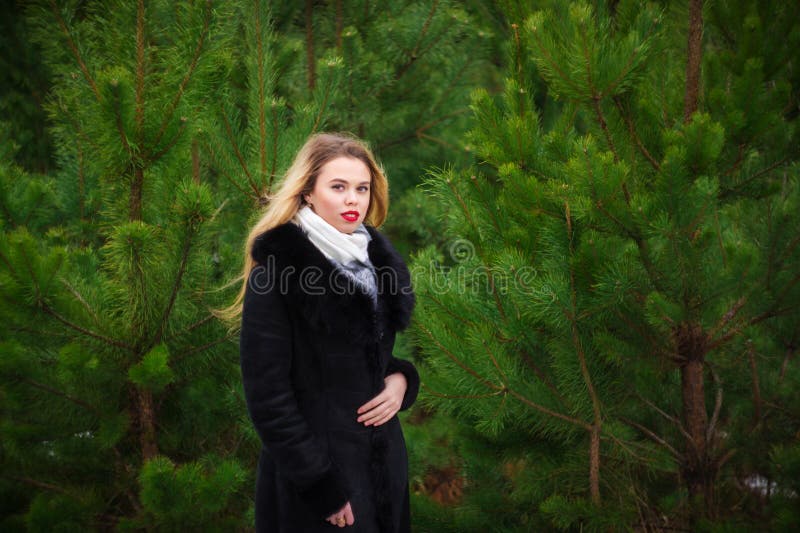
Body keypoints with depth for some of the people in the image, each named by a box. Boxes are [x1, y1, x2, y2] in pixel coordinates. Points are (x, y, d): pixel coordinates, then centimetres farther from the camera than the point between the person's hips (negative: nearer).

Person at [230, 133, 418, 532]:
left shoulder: (376, 259, 9)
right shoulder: (277, 272, -12)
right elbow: (266, 394, -15)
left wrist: (401, 380, -3)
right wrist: (321, 488, -18)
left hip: (383, 464, 7)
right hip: (315, 474, -6)